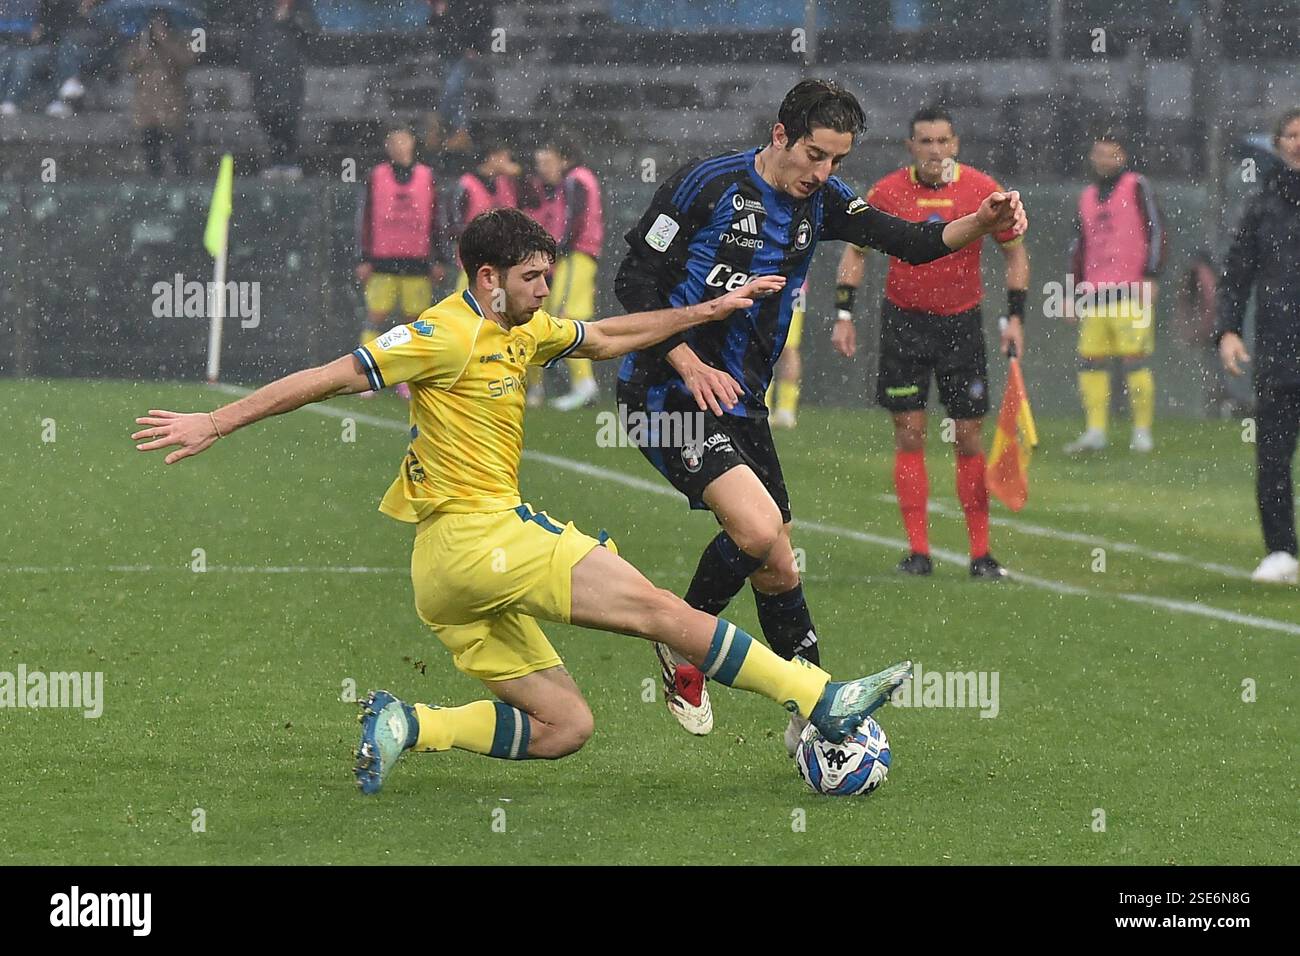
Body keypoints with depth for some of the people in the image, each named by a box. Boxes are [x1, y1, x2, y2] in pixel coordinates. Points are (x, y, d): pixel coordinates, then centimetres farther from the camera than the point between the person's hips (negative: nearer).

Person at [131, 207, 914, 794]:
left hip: (454, 575, 10)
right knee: (663, 609, -9)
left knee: (565, 725, 8)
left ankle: (405, 726, -2)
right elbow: (332, 378, -12)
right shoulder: (450, 335, -11)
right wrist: (216, 424, -14)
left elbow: (605, 338, 31)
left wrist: (708, 312, 27)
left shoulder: (521, 332, 16)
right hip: (475, 536, -10)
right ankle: (824, 702, -9)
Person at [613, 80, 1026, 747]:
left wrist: (981, 224, -22)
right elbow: (634, 279, -9)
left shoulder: (820, 199, 6)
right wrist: (690, 364, -18)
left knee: (777, 569, 10)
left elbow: (908, 243, -3)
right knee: (757, 528, -25)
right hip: (667, 392, -7)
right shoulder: (709, 185, -13)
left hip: (740, 401, 7)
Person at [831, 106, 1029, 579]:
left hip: (962, 322, 0)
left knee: (969, 438, 0)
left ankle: (981, 553, 5)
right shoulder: (887, 193, -6)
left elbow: (1015, 252, 5)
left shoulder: (984, 191, -7)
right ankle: (918, 550, 1)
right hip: (903, 321, 0)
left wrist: (1015, 317, -3)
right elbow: (856, 250, 7)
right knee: (909, 434, -3)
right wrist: (844, 314, 0)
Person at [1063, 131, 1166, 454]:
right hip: (1095, 294, 6)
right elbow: (1079, 246, 23)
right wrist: (1072, 292, 19)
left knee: (1136, 359, -8)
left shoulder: (1137, 187, 3)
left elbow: (1155, 231, -2)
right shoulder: (1087, 196, 19)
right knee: (1091, 360, 0)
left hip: (1131, 293, -6)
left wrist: (1151, 276, -10)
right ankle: (1095, 431, 3)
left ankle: (1143, 431, -3)